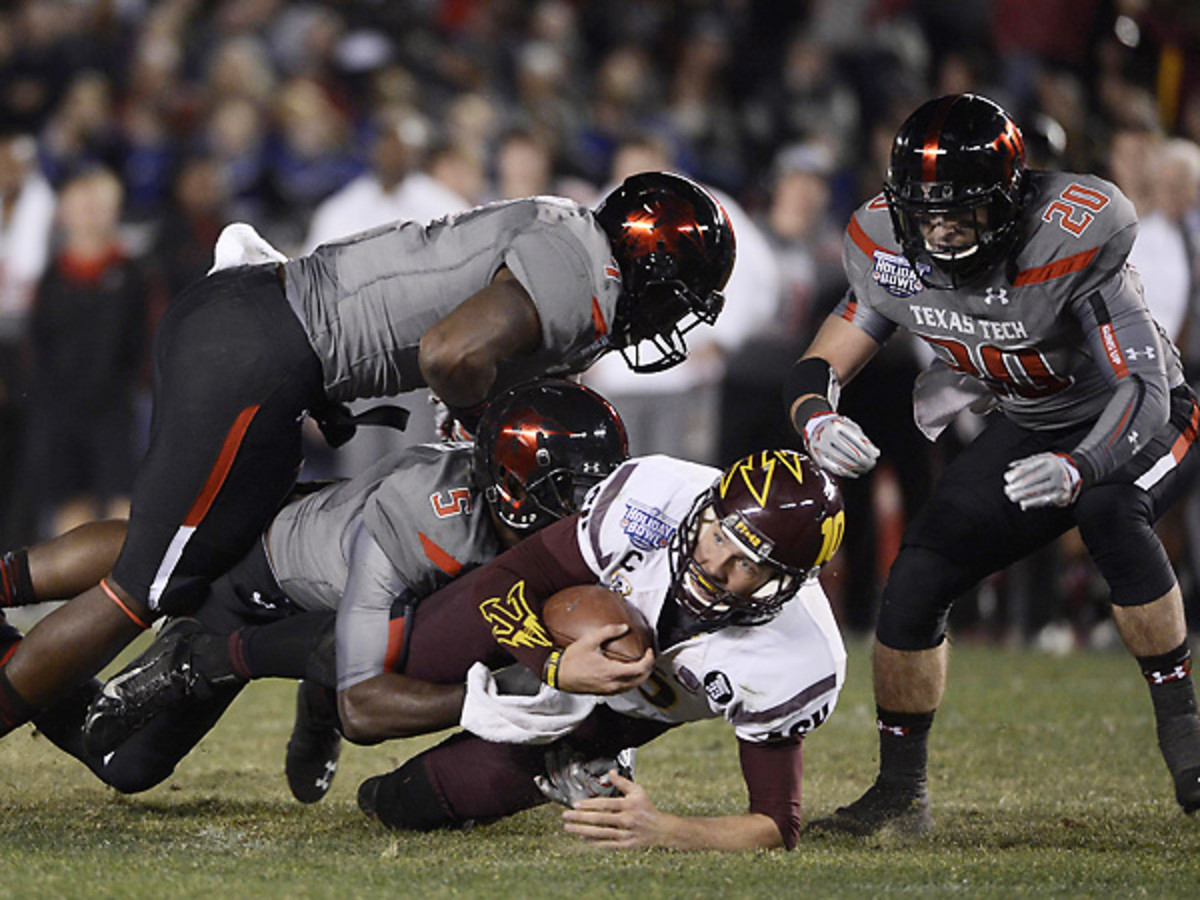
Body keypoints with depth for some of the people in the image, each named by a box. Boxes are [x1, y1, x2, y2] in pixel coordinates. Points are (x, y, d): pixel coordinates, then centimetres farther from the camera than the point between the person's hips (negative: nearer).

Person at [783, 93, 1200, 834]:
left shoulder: (1067, 243, -35)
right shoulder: (894, 258, -17)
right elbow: (819, 367, -11)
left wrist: (1076, 469, -57)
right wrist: (819, 421, -36)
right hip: (1029, 431, 5)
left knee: (1110, 511, -38)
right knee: (916, 585, -6)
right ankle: (901, 793, 14)